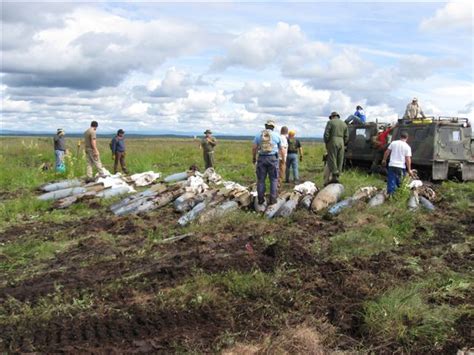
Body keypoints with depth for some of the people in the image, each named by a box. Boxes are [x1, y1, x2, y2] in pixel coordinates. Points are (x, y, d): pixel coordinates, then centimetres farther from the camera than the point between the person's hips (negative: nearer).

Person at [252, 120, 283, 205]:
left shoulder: (258, 135, 4)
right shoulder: (276, 135, 3)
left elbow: (254, 148, 1)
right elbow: (280, 148, 13)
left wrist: (254, 158, 17)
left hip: (262, 158, 1)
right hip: (273, 158, -1)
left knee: (261, 179, 8)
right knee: (273, 179, 6)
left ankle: (261, 199, 9)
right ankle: (272, 199, 4)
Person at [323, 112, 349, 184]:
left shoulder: (330, 122, 0)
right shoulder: (344, 124, 16)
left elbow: (326, 134, -9)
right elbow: (346, 137, 11)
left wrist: (326, 143, 0)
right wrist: (343, 144, 16)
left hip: (333, 142, -5)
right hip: (341, 143, 5)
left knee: (332, 159, -4)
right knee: (339, 160, 6)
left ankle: (334, 176, -12)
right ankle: (337, 176, 5)